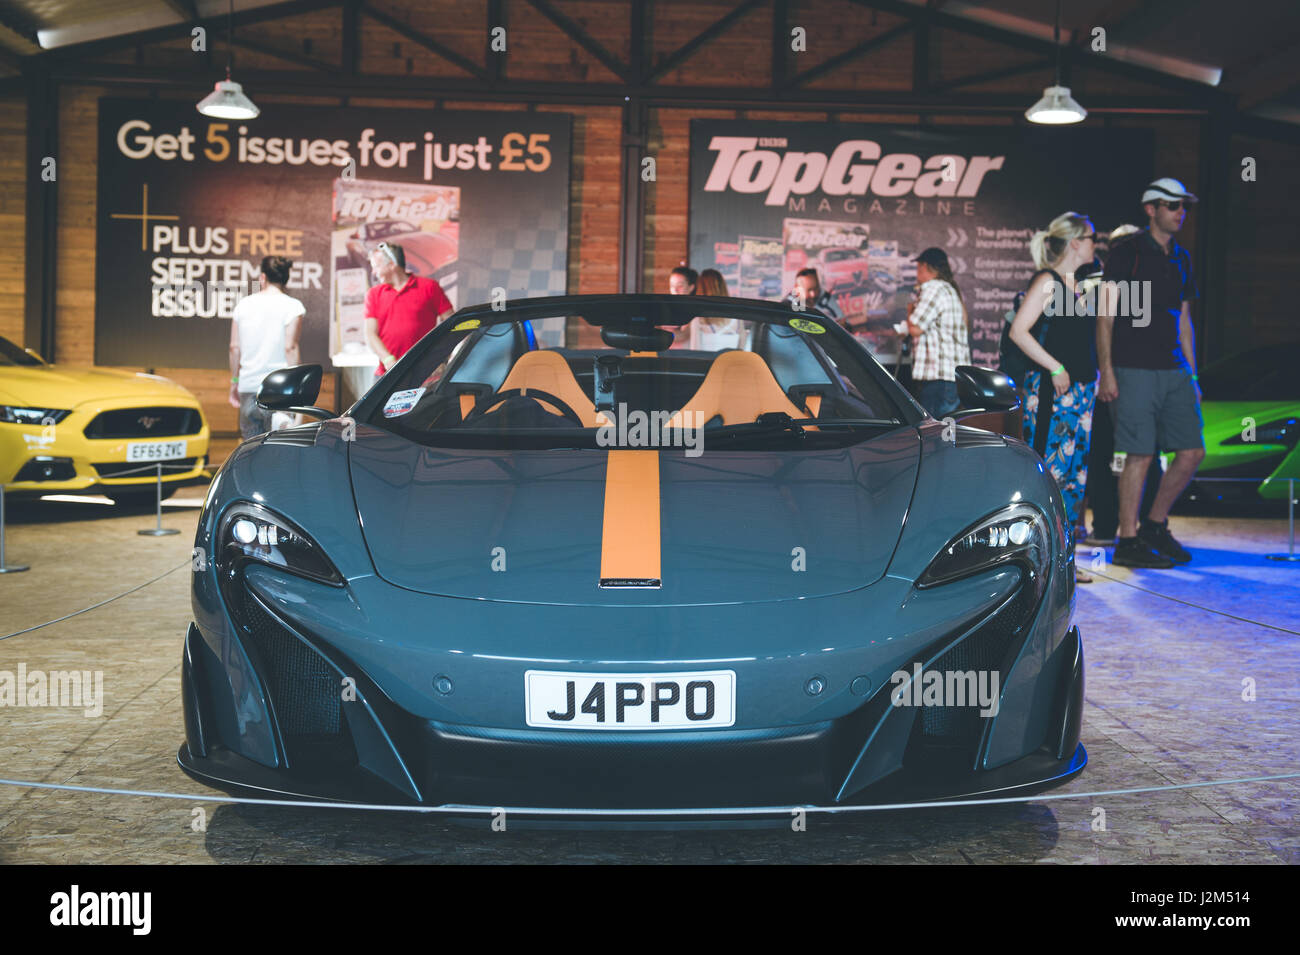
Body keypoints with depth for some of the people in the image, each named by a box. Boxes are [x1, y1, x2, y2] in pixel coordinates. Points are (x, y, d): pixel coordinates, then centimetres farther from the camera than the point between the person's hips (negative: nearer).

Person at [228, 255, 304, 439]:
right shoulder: (292, 306, -5)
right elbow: (290, 348, -11)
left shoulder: (244, 304, 7)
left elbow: (234, 347, 9)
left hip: (248, 388, 4)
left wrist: (234, 381, 18)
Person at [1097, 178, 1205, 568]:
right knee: (1140, 455, -7)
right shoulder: (1127, 253, -2)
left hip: (1174, 371, 7)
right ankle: (1127, 542, 3)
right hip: (1134, 370, -7)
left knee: (1192, 452, 3)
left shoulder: (1181, 258, 18)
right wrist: (1106, 371, -13)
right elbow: (1106, 313, -6)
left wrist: (1192, 375, 18)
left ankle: (1154, 528, 19)